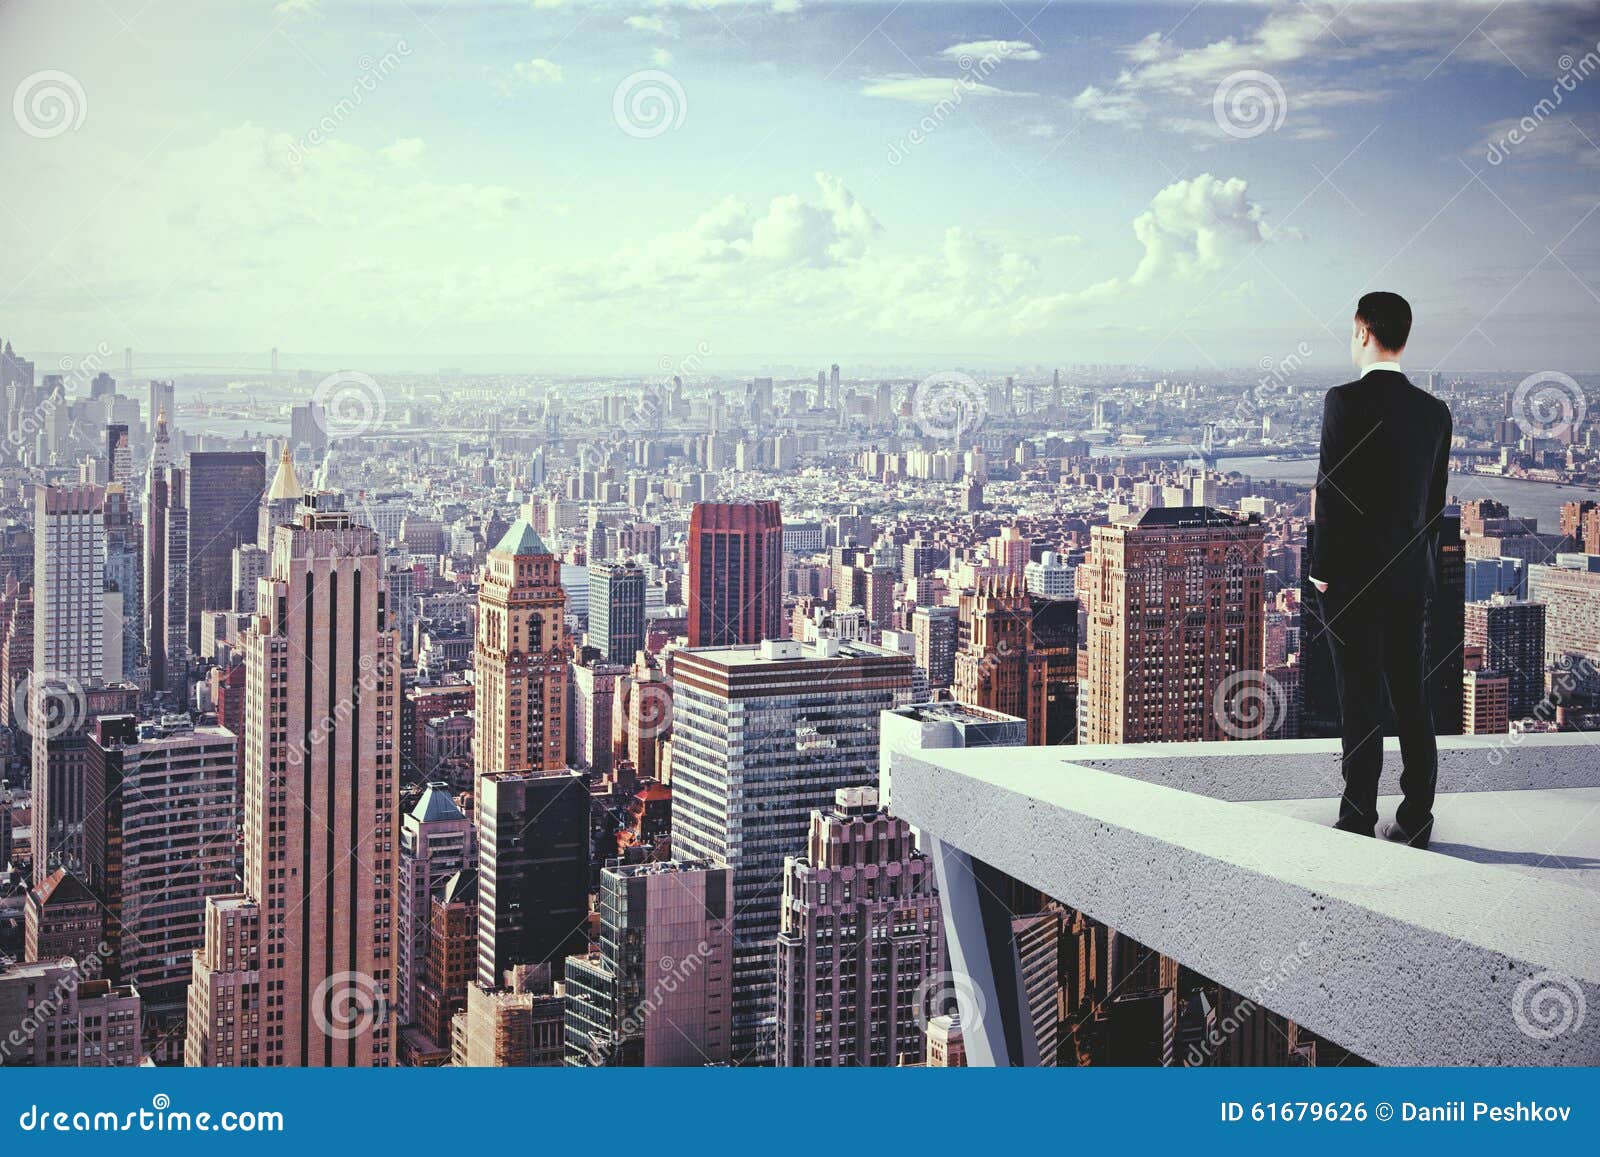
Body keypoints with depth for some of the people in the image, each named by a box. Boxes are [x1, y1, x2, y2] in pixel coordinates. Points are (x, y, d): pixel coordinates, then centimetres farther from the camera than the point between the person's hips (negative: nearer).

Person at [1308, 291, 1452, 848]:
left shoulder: (1345, 401, -12)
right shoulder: (1434, 411, 7)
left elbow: (1332, 489, -14)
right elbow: (1435, 500, 11)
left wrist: (1322, 568, -7)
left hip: (1353, 574, -6)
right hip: (1412, 576, 6)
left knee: (1360, 702, -3)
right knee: (1412, 698, 9)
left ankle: (1358, 821, 0)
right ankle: (1416, 820, 13)